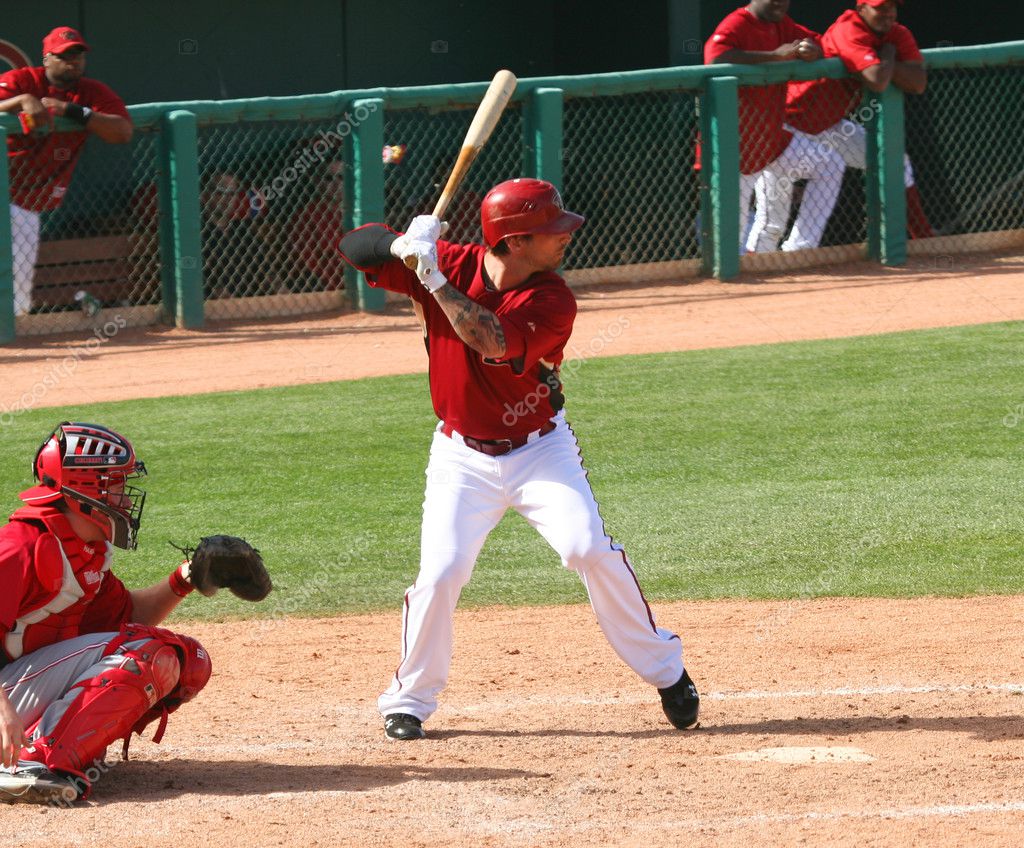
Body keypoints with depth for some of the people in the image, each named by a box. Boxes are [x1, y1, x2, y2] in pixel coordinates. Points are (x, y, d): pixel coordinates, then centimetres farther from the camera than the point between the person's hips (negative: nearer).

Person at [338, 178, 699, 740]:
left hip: (540, 449, -1)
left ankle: (665, 672, 1)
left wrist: (435, 278, -35)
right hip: (462, 456, 1)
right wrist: (404, 245, -31)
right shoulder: (452, 264, -11)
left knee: (589, 549, -15)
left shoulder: (552, 301, -16)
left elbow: (492, 343, -33)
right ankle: (410, 699, 9)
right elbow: (354, 248, -9)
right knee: (440, 573, -11)